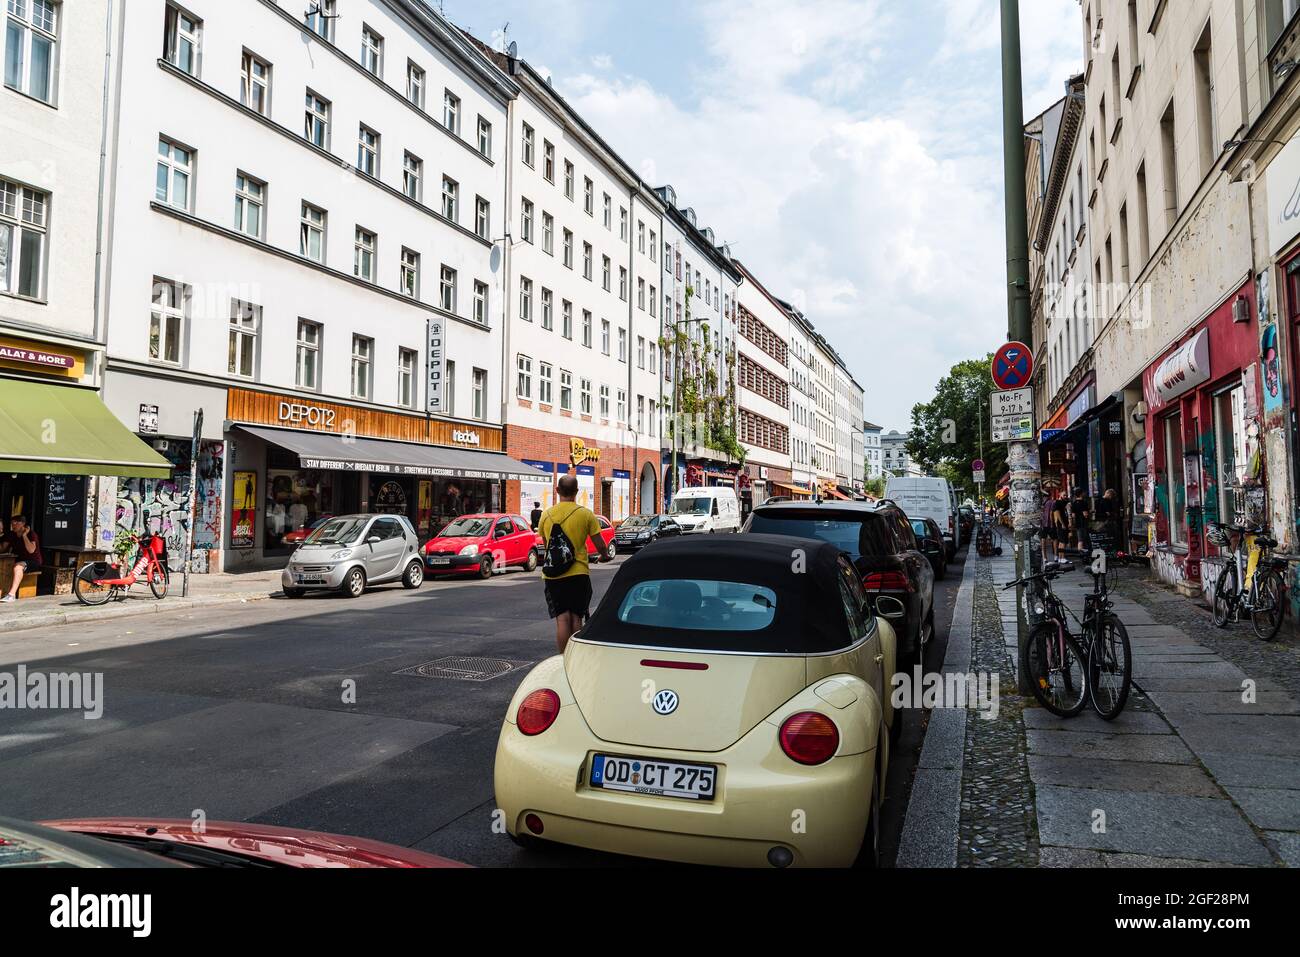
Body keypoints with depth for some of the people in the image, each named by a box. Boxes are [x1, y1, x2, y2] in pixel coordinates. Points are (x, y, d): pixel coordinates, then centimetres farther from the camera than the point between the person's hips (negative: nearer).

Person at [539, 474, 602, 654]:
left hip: (553, 575, 2)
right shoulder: (585, 513, -5)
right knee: (576, 619, 6)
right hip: (578, 572, -1)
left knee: (562, 620, 1)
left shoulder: (546, 515, 4)